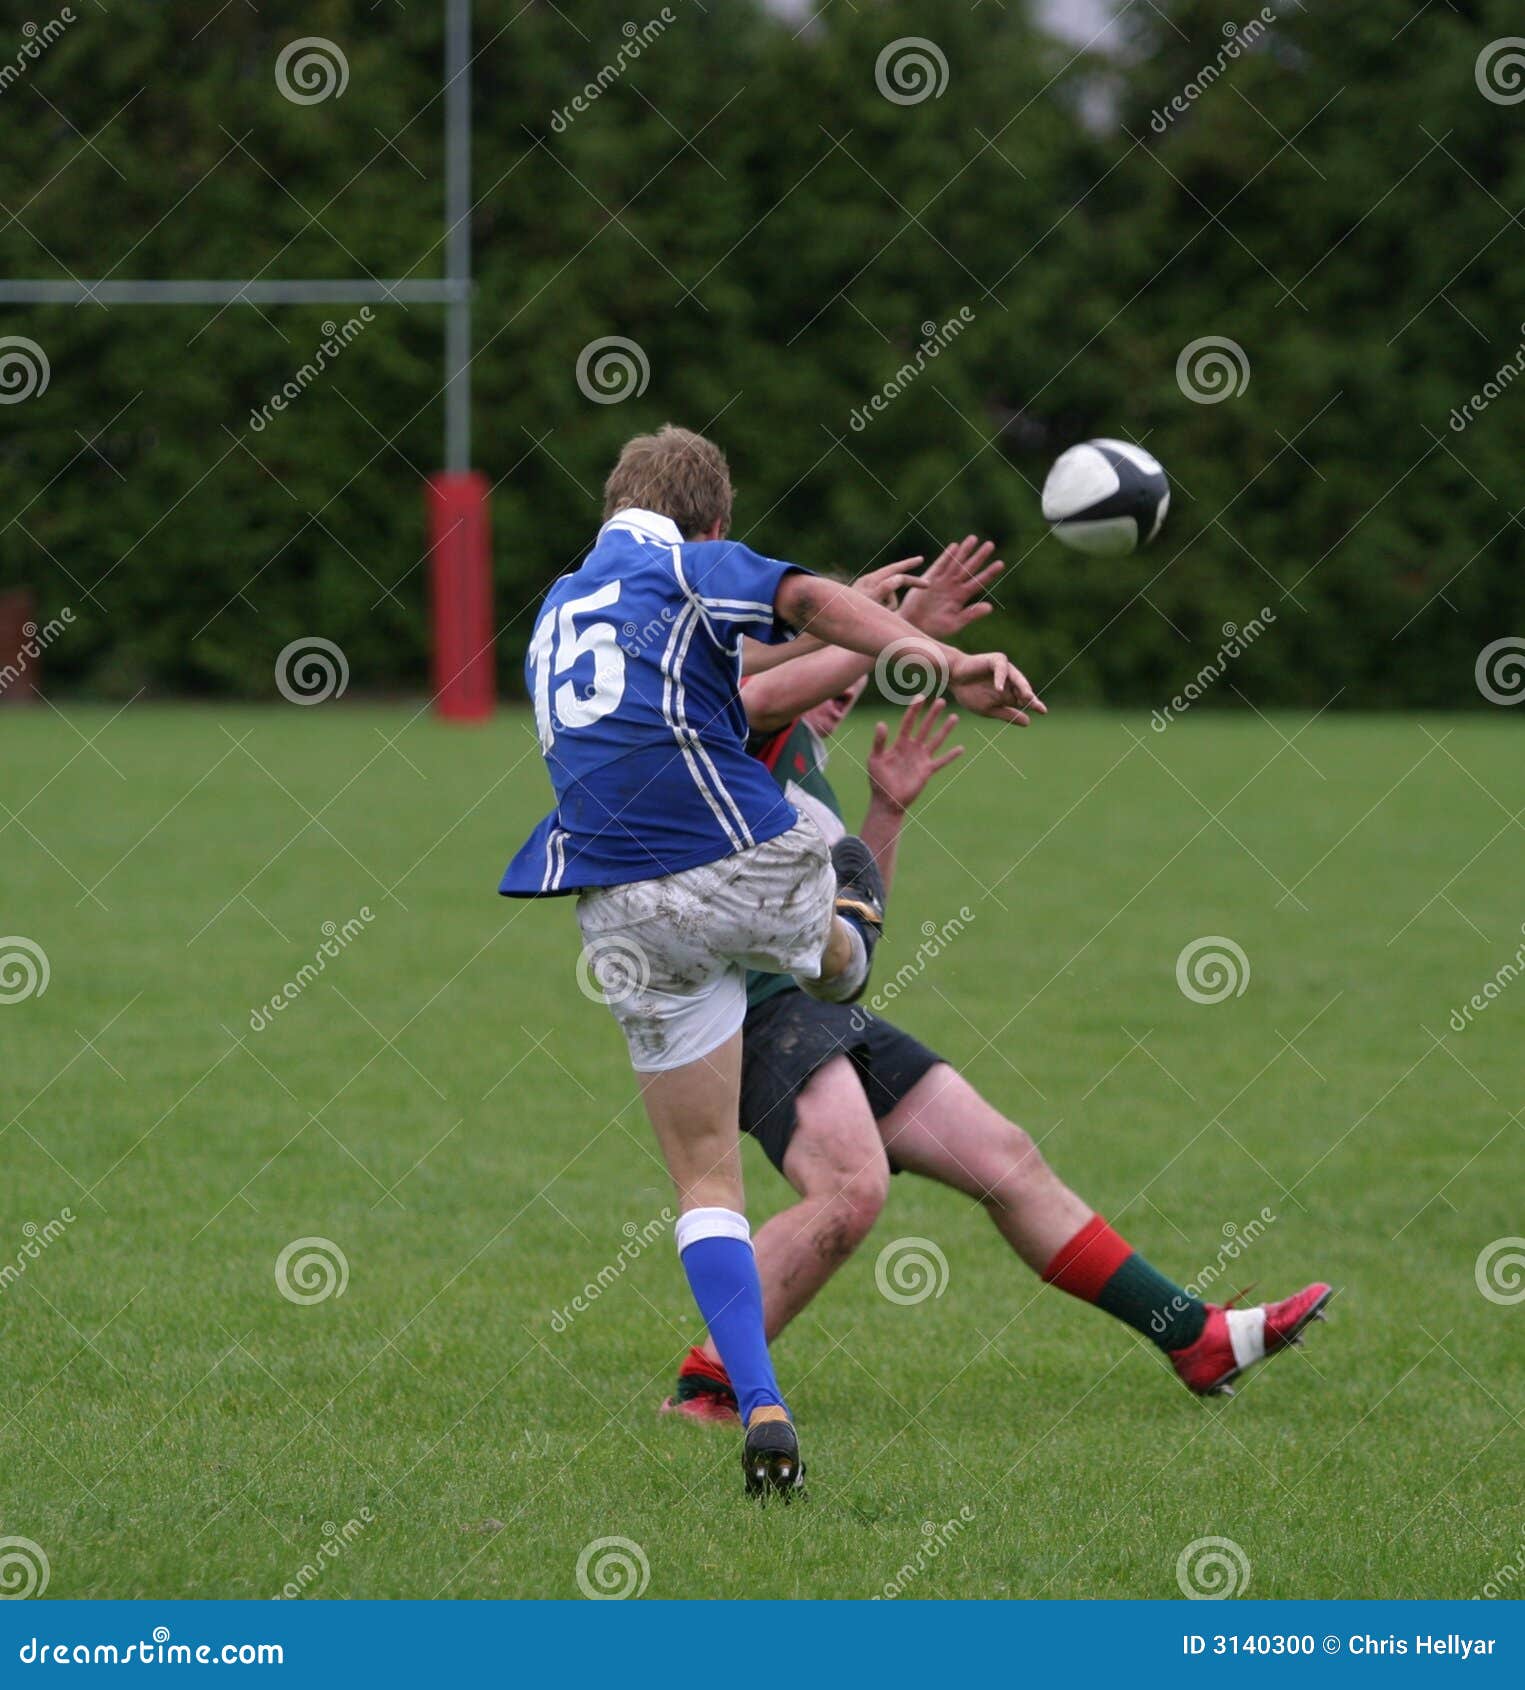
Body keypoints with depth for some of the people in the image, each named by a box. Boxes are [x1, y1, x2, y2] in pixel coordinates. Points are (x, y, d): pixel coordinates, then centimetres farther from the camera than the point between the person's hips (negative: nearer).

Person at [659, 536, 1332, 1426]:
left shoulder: (807, 773, 31)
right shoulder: (757, 733, 3)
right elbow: (770, 696, -23)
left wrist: (889, 811, 24)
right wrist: (904, 630, -26)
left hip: (830, 1015, 10)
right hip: (762, 998, -10)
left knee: (1007, 1160, 8)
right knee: (852, 1190, -31)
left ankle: (1198, 1339, 11)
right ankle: (704, 1391, -22)